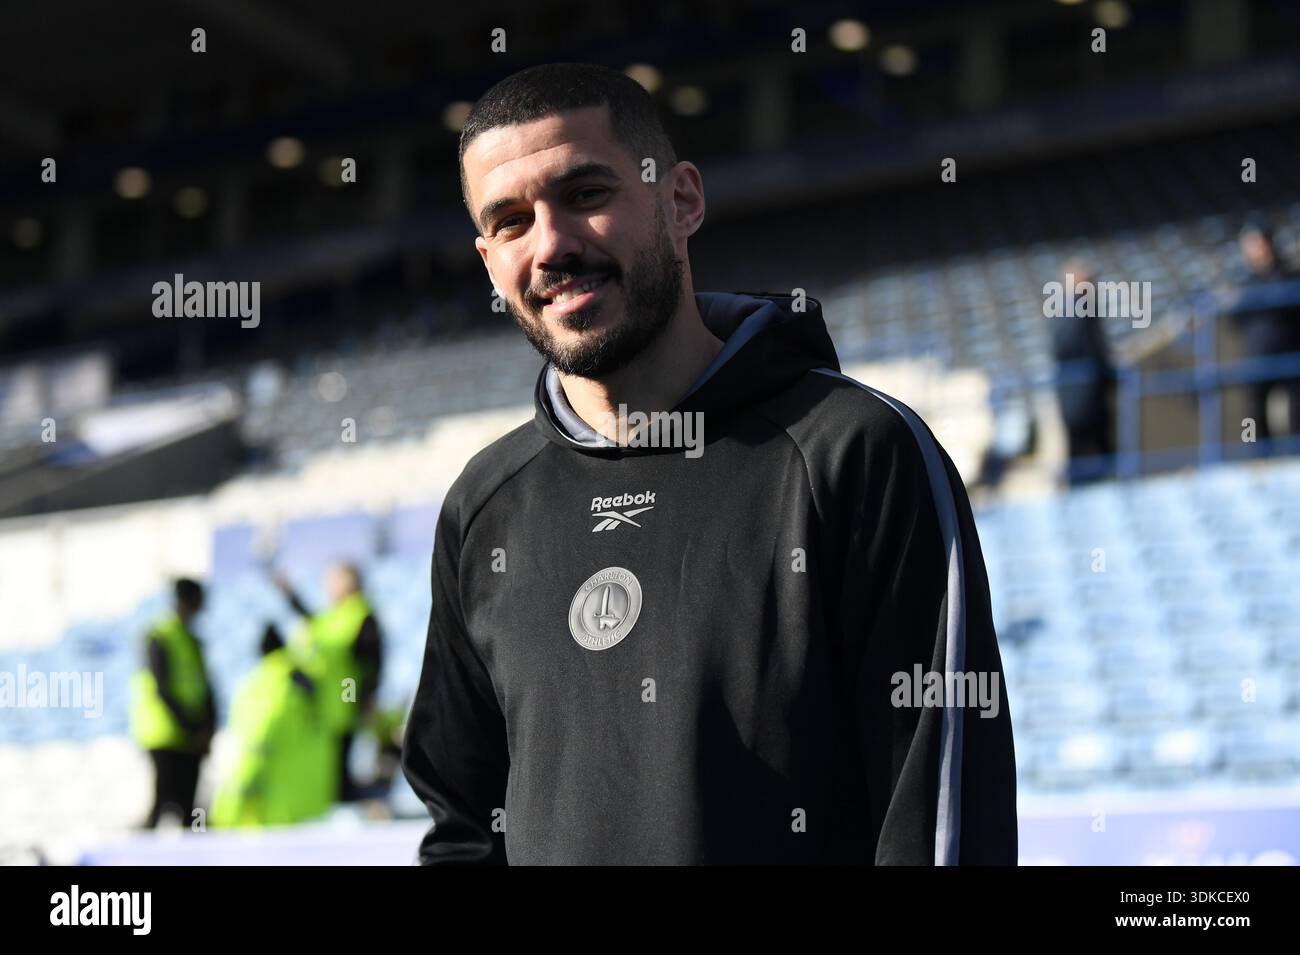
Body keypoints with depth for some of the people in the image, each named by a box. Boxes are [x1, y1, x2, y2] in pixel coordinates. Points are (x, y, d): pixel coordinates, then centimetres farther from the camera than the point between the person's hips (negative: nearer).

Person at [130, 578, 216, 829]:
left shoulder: (192, 641, 17)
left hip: (191, 741, 8)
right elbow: (162, 690, -14)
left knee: (186, 808, 4)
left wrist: (208, 727, 1)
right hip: (167, 740, -8)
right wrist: (194, 730, -15)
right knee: (164, 804, -12)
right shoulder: (158, 638, -9)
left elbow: (203, 687, 17)